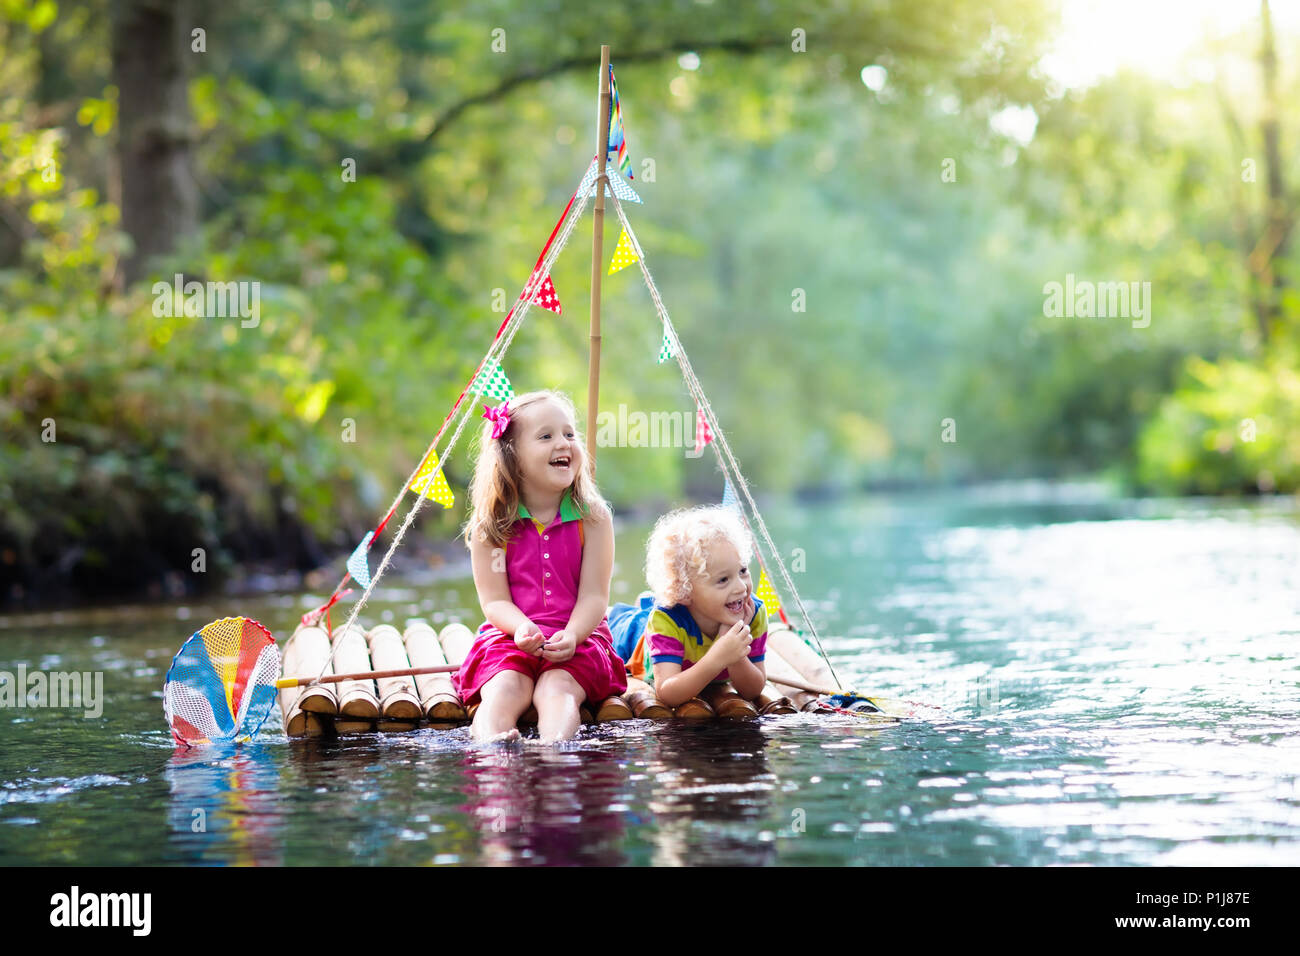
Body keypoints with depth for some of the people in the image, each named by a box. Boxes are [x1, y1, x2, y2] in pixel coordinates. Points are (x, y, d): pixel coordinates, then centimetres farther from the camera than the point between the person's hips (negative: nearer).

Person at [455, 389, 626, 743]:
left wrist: (571, 635, -24)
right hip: (511, 636, 0)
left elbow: (594, 595, -4)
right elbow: (494, 599, -3)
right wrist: (522, 628, -26)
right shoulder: (491, 525, 1)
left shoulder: (592, 518, 1)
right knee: (504, 689, -30)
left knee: (557, 687, -31)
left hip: (577, 637, 0)